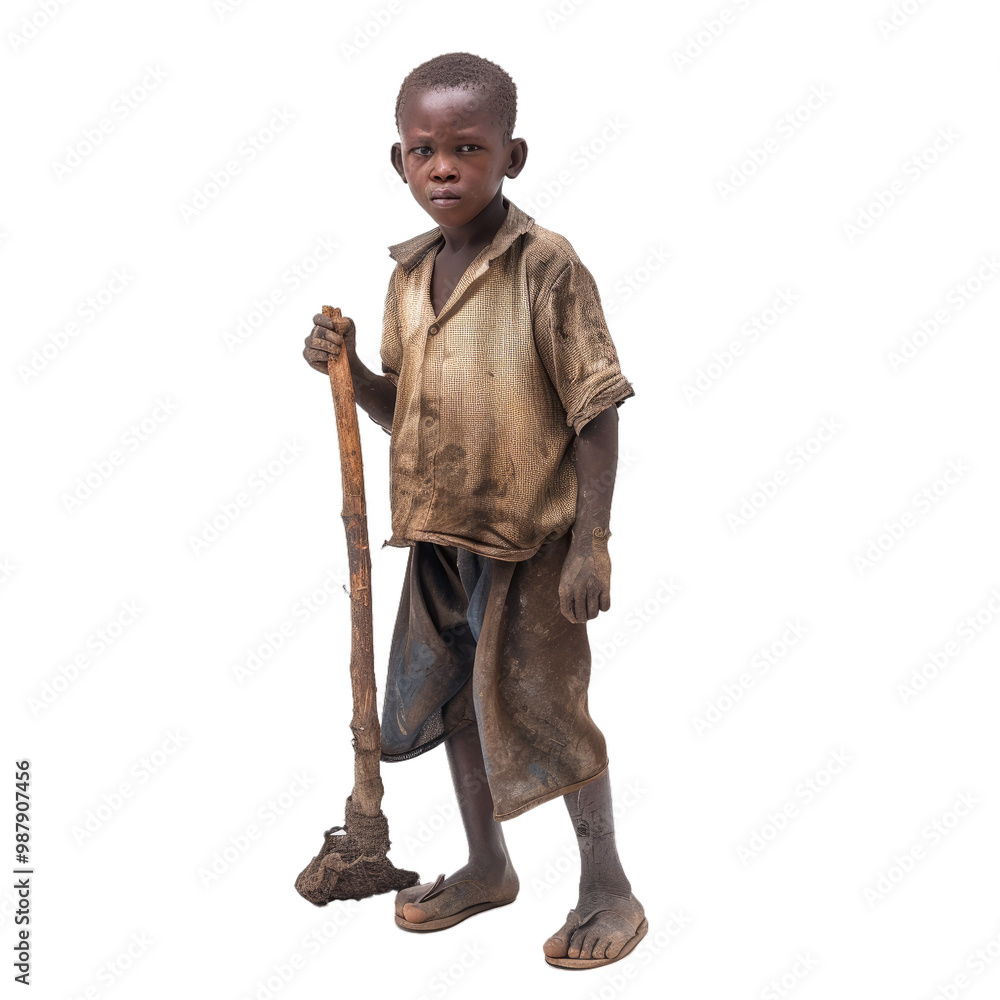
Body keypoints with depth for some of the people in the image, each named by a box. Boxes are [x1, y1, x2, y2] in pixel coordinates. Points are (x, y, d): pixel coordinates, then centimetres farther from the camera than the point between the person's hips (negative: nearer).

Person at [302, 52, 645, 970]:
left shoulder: (546, 264, -15)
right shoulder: (410, 273, 6)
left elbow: (596, 410, -15)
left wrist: (588, 543, -18)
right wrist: (349, 368, -6)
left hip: (533, 539, -7)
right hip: (443, 537, 7)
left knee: (542, 708, 4)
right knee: (453, 698, 18)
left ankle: (607, 888, 26)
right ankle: (487, 866, 40)